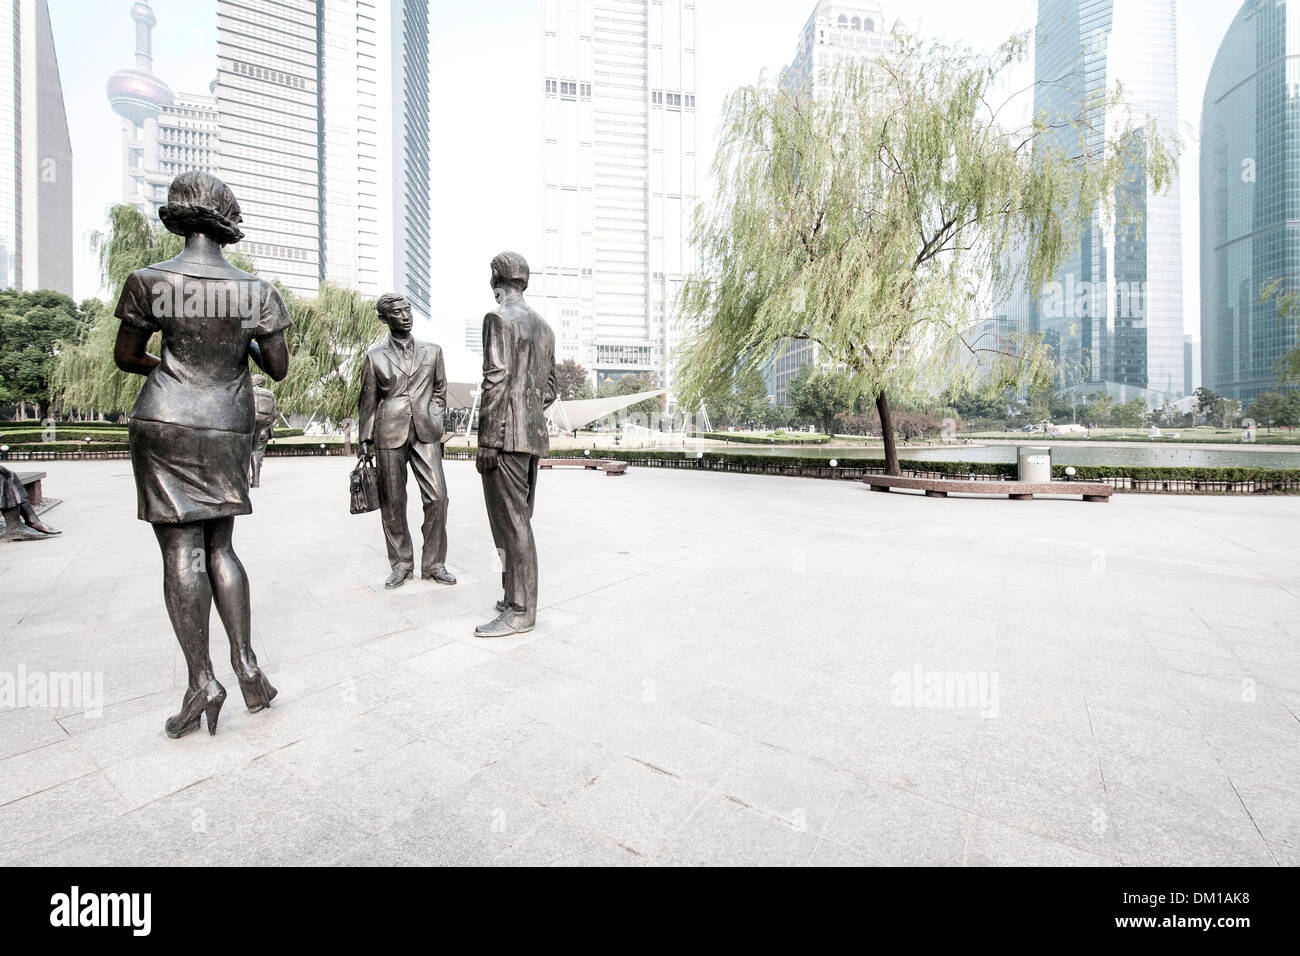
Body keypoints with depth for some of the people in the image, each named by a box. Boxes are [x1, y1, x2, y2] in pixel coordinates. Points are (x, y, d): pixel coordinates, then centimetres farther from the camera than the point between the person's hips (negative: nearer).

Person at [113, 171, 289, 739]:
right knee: (219, 547, 12)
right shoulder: (257, 290, 1)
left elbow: (124, 357, 4)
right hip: (229, 431, 3)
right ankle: (246, 662, 8)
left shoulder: (150, 281, -4)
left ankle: (202, 681, 1)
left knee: (181, 553, -1)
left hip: (165, 425, -2)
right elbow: (278, 369, 1)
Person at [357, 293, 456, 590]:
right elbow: (368, 402, 10)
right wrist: (365, 440, 7)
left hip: (425, 434, 1)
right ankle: (401, 563, 18)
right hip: (389, 435, 0)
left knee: (437, 497, -7)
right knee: (392, 502, 3)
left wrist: (434, 422, 8)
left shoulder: (432, 351, 12)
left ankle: (433, 563, 7)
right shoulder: (375, 357, 8)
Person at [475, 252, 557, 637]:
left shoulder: (499, 317, -6)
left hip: (506, 435, -8)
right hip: (534, 434, 9)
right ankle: (518, 596, 23)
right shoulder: (543, 326, 18)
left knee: (512, 522, -5)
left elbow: (496, 380, -16)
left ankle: (520, 611, 3)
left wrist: (487, 441, -16)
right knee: (519, 520, 14)